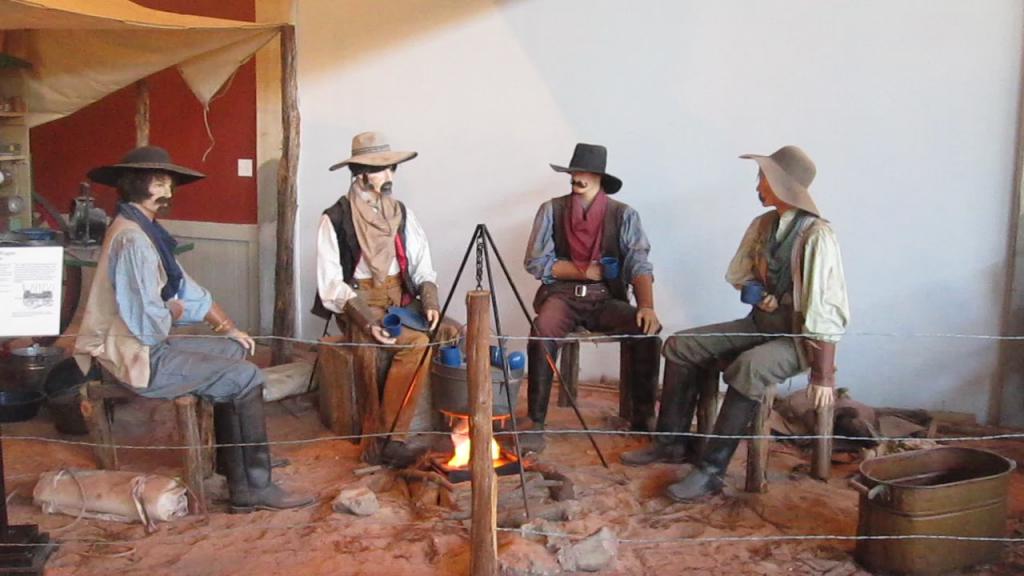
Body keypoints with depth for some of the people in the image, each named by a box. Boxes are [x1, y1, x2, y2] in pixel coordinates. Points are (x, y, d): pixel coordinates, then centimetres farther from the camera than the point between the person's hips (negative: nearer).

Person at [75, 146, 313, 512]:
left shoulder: (147, 231, 12)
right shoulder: (132, 238, -21)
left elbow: (188, 290, 16)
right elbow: (150, 324, -26)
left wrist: (229, 328, 9)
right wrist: (175, 310, -5)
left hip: (149, 345, 10)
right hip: (137, 357, -10)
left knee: (234, 352, 15)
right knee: (246, 377, -9)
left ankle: (236, 470, 15)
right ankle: (256, 487, 0)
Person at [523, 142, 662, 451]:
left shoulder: (623, 215, 3)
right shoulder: (551, 210, 4)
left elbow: (639, 265, -7)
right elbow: (536, 262, -1)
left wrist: (647, 306, -25)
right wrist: (585, 271, -8)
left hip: (607, 299, 1)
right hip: (562, 294, 0)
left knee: (647, 330, -27)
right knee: (542, 330, -33)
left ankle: (643, 420, -12)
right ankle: (536, 422, -23)